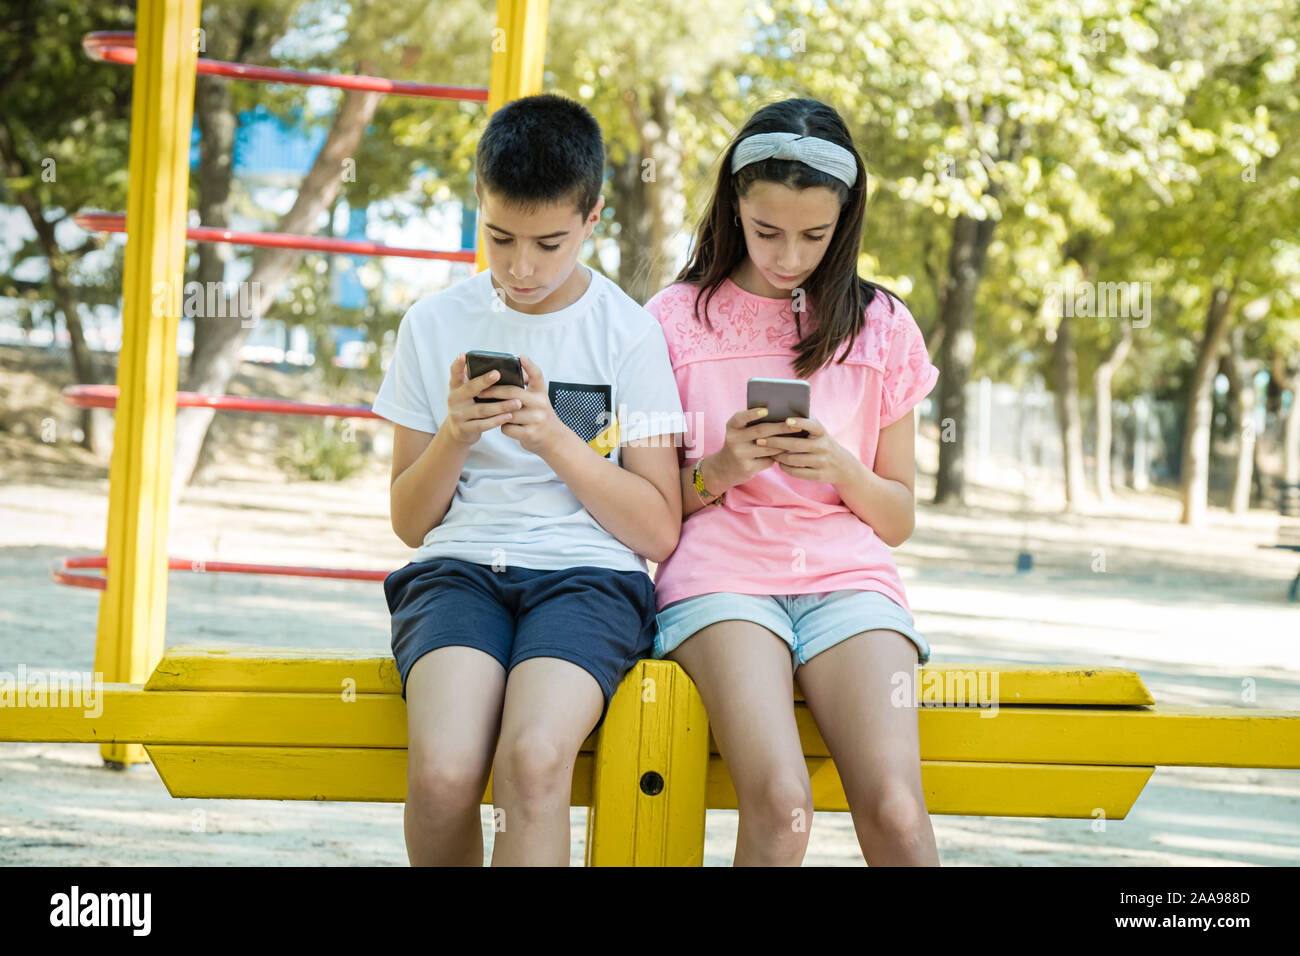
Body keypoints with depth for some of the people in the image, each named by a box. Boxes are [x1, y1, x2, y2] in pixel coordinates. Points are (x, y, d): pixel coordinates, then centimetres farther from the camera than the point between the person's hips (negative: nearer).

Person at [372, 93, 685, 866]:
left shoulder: (629, 333, 5)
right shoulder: (437, 325, 11)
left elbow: (658, 532, 3)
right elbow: (409, 521, 14)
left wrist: (553, 436, -9)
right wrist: (454, 436, -6)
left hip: (589, 572, -1)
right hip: (458, 568, 2)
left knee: (533, 763, -34)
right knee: (442, 773, -30)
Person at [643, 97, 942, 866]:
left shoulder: (880, 327, 14)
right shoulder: (675, 320, 9)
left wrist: (842, 470, -5)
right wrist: (718, 473, -9)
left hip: (848, 574, 2)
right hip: (720, 570, -2)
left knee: (897, 815, -26)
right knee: (781, 808, -29)